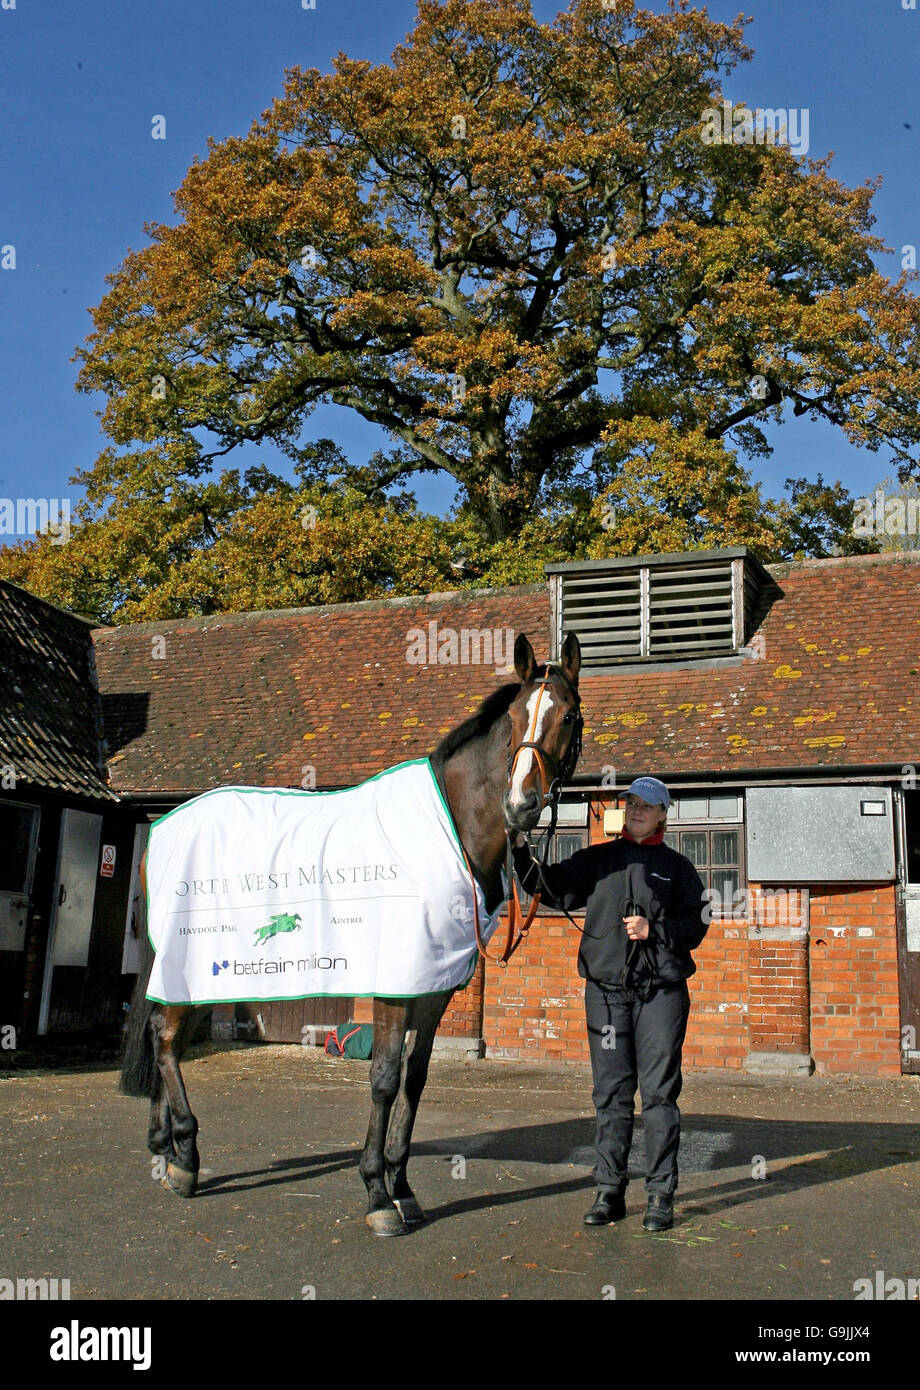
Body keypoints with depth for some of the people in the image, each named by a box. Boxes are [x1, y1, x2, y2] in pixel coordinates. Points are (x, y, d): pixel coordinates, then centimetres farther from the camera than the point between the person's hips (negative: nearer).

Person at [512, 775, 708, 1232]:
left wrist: (654, 930, -10)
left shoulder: (677, 866, 9)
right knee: (611, 1094, 6)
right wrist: (520, 851, -10)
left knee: (658, 1092, 0)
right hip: (606, 989, 2)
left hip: (661, 990, -2)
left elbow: (697, 923, 5)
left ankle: (661, 1194, 9)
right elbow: (552, 889, 2)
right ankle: (609, 1192, 15)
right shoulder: (597, 859, 12)